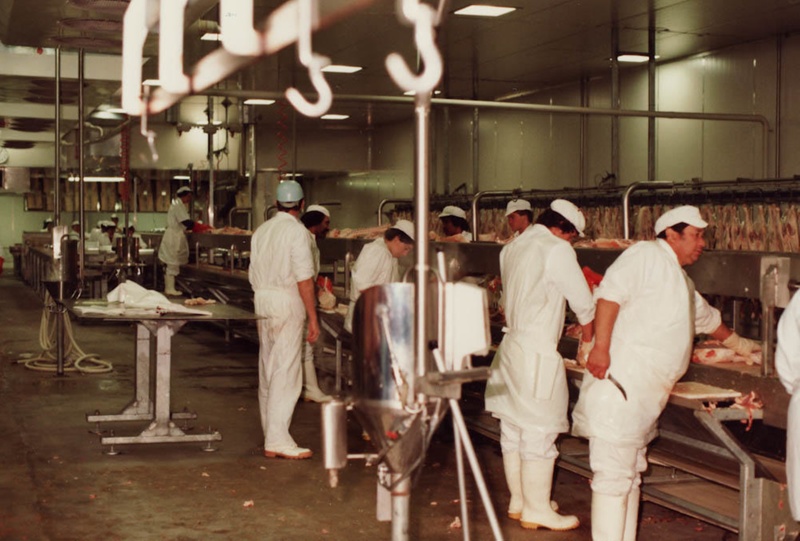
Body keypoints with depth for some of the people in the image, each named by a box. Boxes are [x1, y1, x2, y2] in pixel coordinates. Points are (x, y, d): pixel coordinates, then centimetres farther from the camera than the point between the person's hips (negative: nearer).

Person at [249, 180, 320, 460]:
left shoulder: (261, 230, 11)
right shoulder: (296, 231, -11)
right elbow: (304, 279, -16)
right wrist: (313, 318, -12)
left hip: (262, 301, 8)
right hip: (287, 303, -8)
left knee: (268, 370, 14)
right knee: (286, 371, -7)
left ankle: (270, 432, 23)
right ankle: (277, 440, -10)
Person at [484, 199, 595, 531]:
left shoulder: (512, 248, 11)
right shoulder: (557, 250, -12)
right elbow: (583, 304, -7)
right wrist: (588, 342, 8)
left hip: (510, 345, 8)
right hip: (538, 353, -8)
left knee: (512, 427, 14)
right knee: (539, 431, -1)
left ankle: (518, 500, 25)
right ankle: (536, 510, 6)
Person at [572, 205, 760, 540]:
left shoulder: (681, 281, 25)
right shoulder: (647, 255, -5)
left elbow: (706, 317, 43)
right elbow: (610, 293, -19)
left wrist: (737, 343, 56)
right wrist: (600, 348, -27)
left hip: (644, 396, 10)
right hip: (619, 383, -10)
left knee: (630, 474, 14)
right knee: (613, 475, -9)